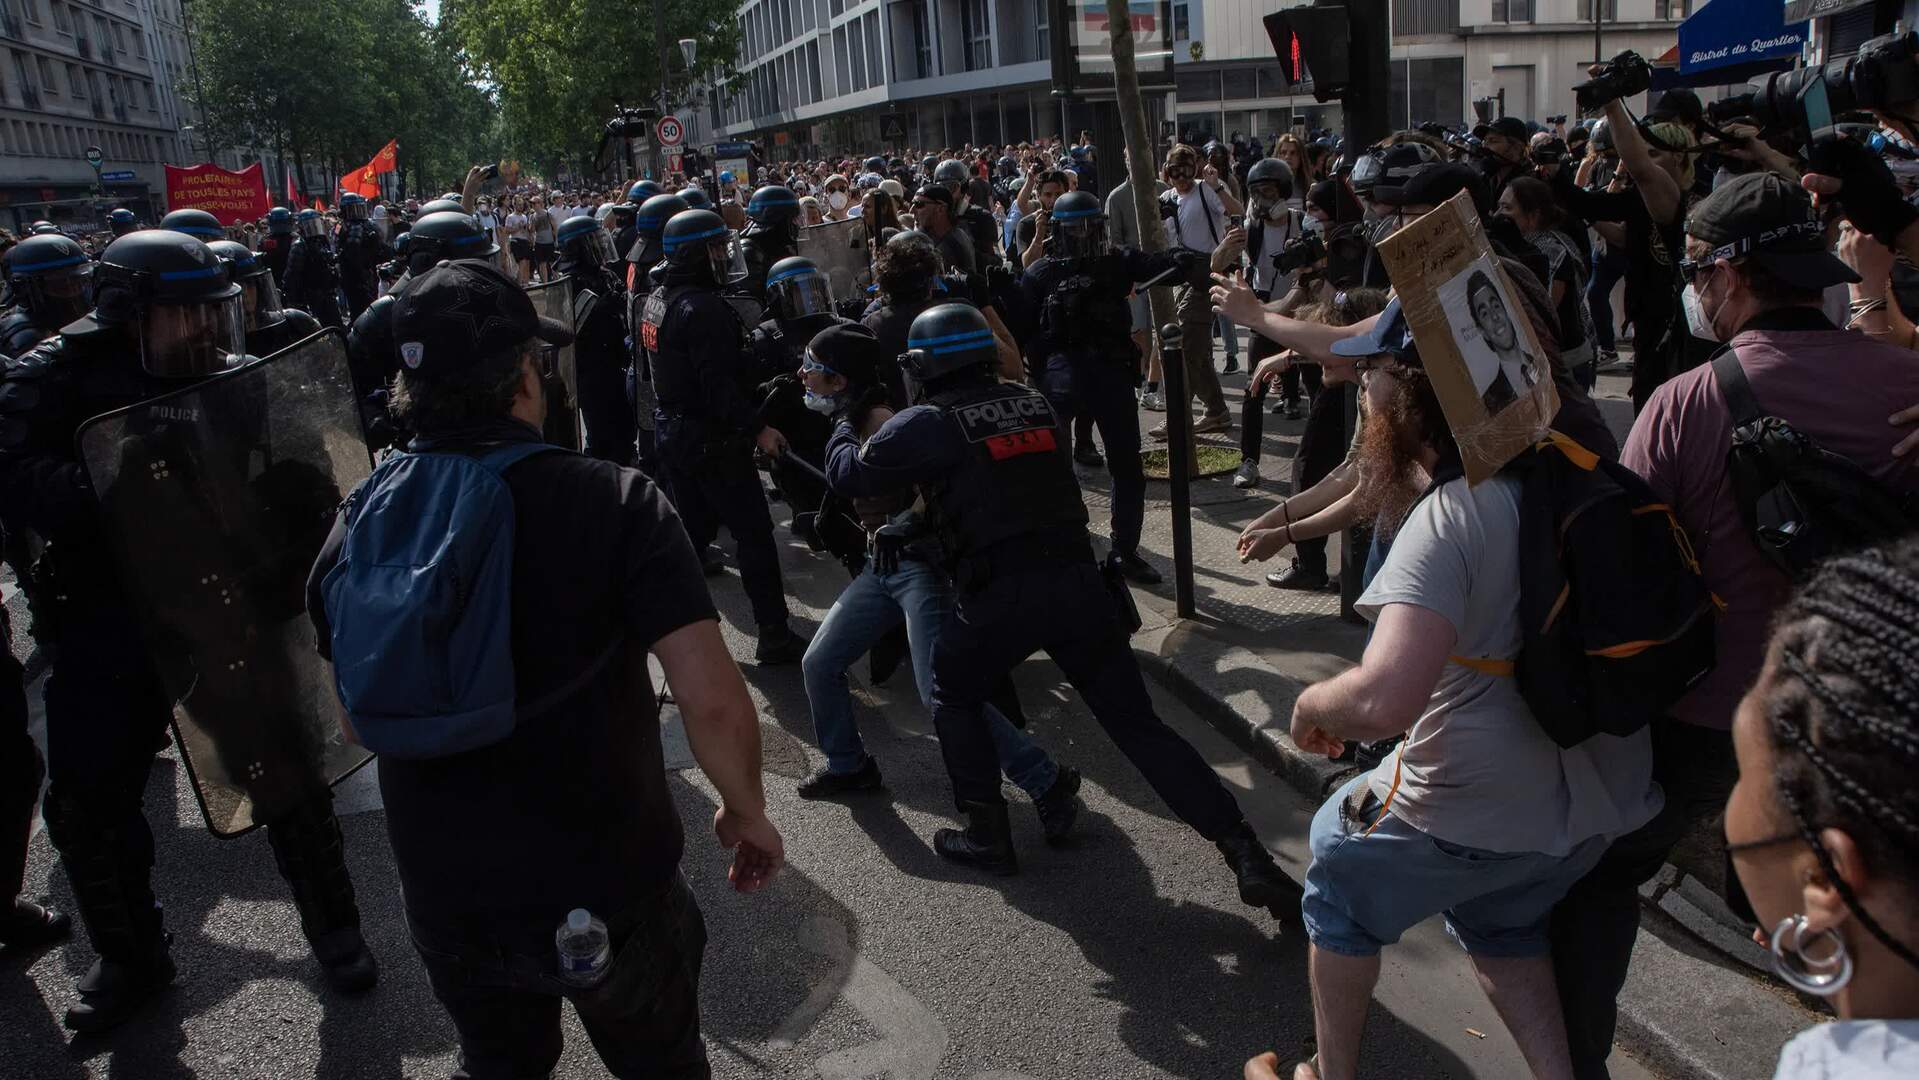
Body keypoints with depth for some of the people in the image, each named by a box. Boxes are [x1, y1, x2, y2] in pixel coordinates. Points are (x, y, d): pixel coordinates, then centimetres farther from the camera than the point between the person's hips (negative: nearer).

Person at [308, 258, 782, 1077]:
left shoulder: (356, 529, -7)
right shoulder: (611, 500, -20)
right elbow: (715, 704, -25)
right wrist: (747, 811, -7)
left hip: (443, 899, 3)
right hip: (608, 888, -3)